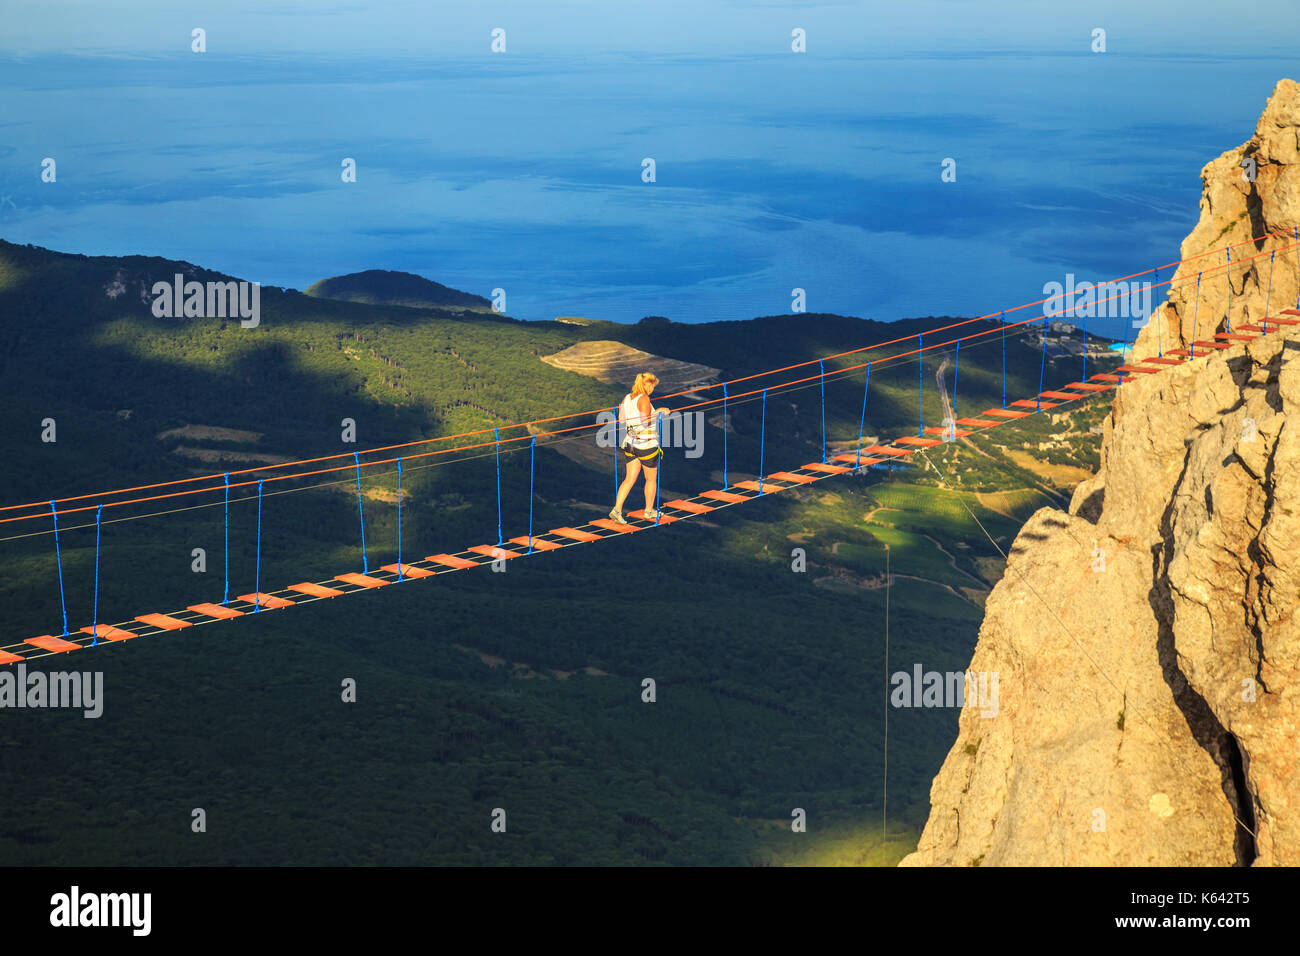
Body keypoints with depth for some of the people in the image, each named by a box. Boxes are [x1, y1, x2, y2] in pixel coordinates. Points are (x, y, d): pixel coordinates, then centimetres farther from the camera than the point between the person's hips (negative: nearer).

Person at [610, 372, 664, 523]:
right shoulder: (644, 399, -19)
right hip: (646, 444, -7)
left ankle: (617, 510, -2)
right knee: (651, 480, 14)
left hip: (631, 442, 7)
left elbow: (621, 418, 13)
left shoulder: (627, 398, 4)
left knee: (630, 479, 10)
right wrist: (657, 412, -12)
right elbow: (645, 422, -25)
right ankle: (649, 512, 27)